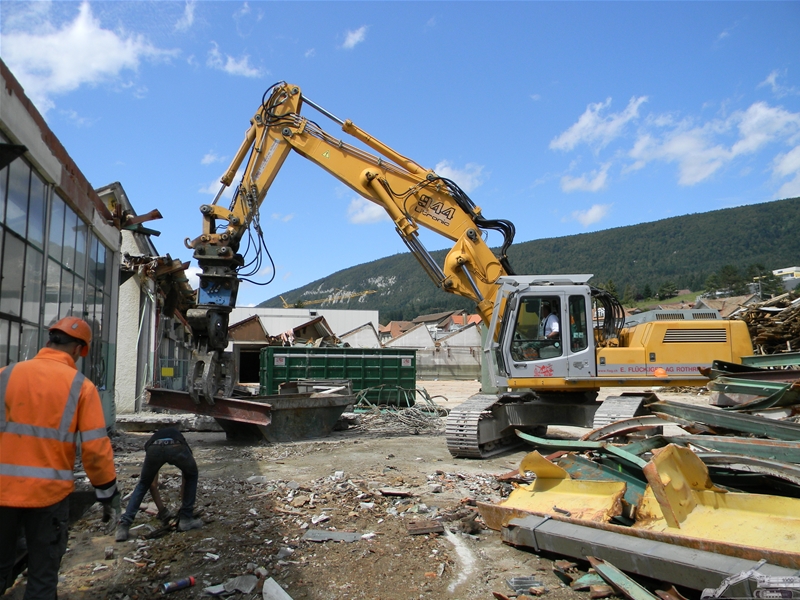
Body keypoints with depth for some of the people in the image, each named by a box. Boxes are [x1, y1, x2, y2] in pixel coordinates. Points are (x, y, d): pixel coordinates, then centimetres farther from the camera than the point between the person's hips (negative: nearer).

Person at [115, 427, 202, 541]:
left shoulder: (153, 439, 44)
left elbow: (152, 485, 43)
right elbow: (185, 481, 45)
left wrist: (162, 510, 51)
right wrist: (183, 505, 56)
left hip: (154, 449, 1)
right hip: (177, 448, -1)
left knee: (143, 485, 29)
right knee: (191, 477, 29)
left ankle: (124, 524, 17)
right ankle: (185, 519, 28)